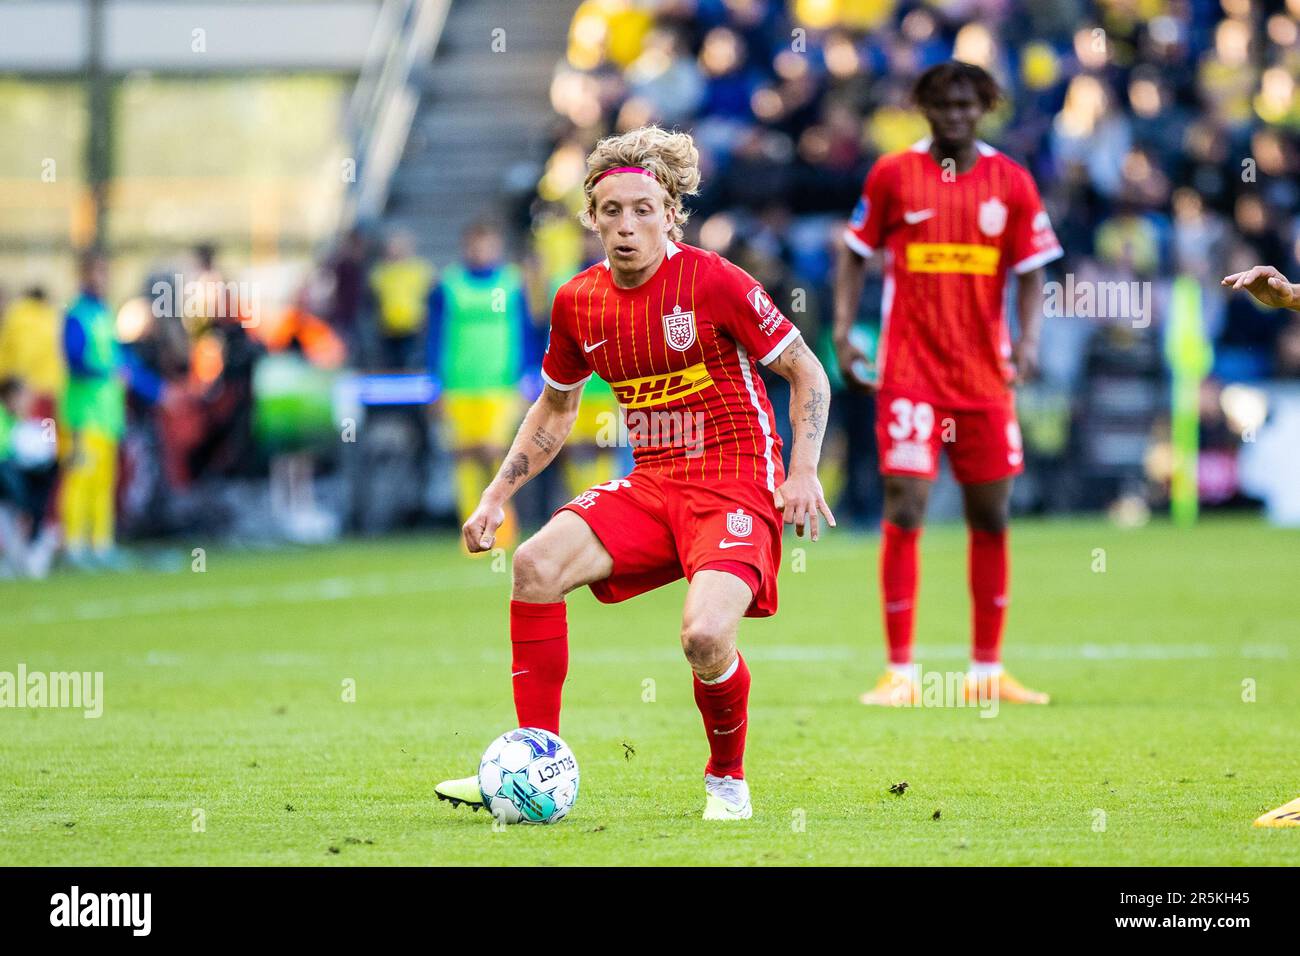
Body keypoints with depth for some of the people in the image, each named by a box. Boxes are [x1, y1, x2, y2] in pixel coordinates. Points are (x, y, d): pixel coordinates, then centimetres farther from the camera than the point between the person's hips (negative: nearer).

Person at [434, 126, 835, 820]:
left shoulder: (710, 281, -12)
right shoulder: (579, 301, 4)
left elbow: (807, 372, -3)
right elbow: (555, 406, 22)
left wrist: (803, 471, -14)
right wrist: (497, 495, 14)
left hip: (736, 487, -5)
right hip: (651, 484, 5)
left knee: (705, 636, -29)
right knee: (536, 564, -18)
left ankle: (728, 780, 3)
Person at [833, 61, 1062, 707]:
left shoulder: (1011, 182, 3)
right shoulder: (892, 175, 0)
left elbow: (1031, 272, 6)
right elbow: (855, 254, 9)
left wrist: (1028, 341, -10)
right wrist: (842, 331, -2)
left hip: (985, 375, 3)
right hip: (909, 374, -3)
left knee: (990, 519, 7)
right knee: (903, 512, -10)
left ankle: (987, 671, 18)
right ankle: (900, 672, -5)